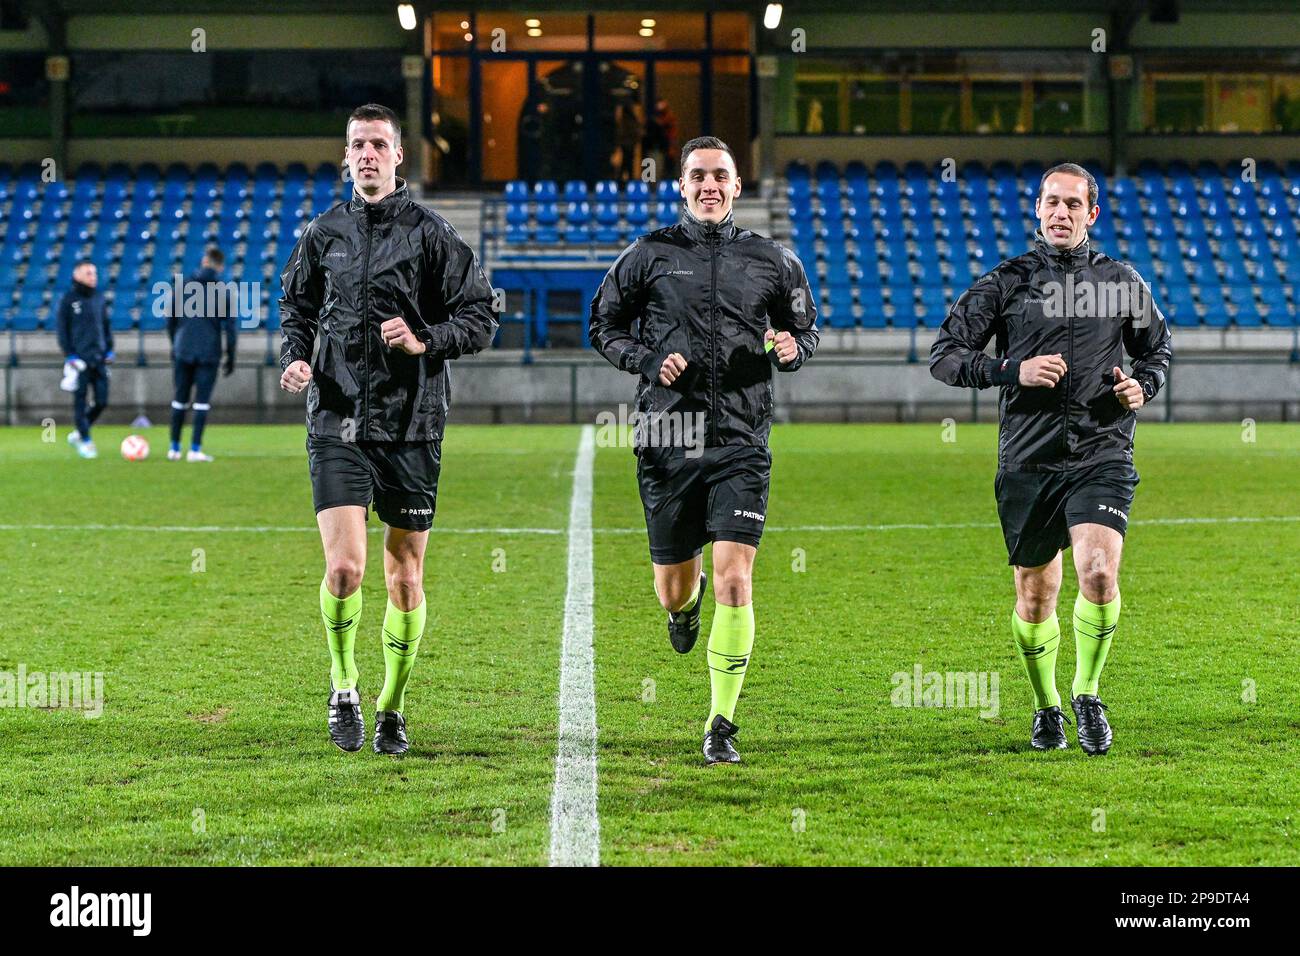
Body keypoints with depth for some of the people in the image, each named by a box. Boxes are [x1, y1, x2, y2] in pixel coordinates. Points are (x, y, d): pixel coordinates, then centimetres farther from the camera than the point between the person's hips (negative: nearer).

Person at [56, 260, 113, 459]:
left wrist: (109, 349, 11)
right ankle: (85, 441, 8)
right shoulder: (69, 299, -3)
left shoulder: (99, 298, 12)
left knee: (102, 402, 1)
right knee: (80, 402, -2)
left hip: (99, 359, 5)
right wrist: (69, 354, -10)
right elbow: (62, 329, -4)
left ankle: (77, 434, 19)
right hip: (80, 358, -5)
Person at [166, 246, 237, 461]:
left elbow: (170, 319, 7)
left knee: (180, 398, 12)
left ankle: (174, 448, 15)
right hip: (209, 353, -2)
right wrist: (230, 356, 3)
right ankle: (195, 449, -3)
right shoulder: (224, 291, -2)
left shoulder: (184, 285, 4)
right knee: (202, 400, 1)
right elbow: (231, 325, -4)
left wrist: (175, 344, 19)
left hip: (183, 352, 2)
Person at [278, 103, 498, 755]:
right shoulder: (324, 233, 8)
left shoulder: (429, 233, 0)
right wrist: (295, 357, 3)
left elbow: (481, 317, 1)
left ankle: (392, 708, 22)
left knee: (405, 578, 5)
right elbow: (296, 304, 22)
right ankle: (343, 685, 10)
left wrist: (425, 340, -16)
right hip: (338, 422, 1)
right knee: (343, 566, -14)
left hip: (412, 426, -1)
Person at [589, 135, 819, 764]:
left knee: (734, 581, -13)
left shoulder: (773, 261, 7)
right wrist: (647, 360, -7)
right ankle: (688, 598, 50)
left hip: (741, 443, 0)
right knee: (672, 591, 8)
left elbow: (806, 329, 19)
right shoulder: (650, 255, 4)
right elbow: (603, 326, 11)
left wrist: (791, 349, -4)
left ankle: (721, 727, -2)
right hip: (667, 440, 1)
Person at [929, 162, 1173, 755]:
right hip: (1028, 457, 0)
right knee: (1035, 597, 8)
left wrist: (1143, 386, 1)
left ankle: (1086, 694, 1)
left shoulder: (1121, 281, 8)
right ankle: (1047, 708, 30)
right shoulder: (1005, 283, 3)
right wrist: (1013, 371, -13)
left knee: (1098, 573, -20)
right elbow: (944, 357, 1)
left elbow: (1156, 349, 23)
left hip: (1102, 452, 0)